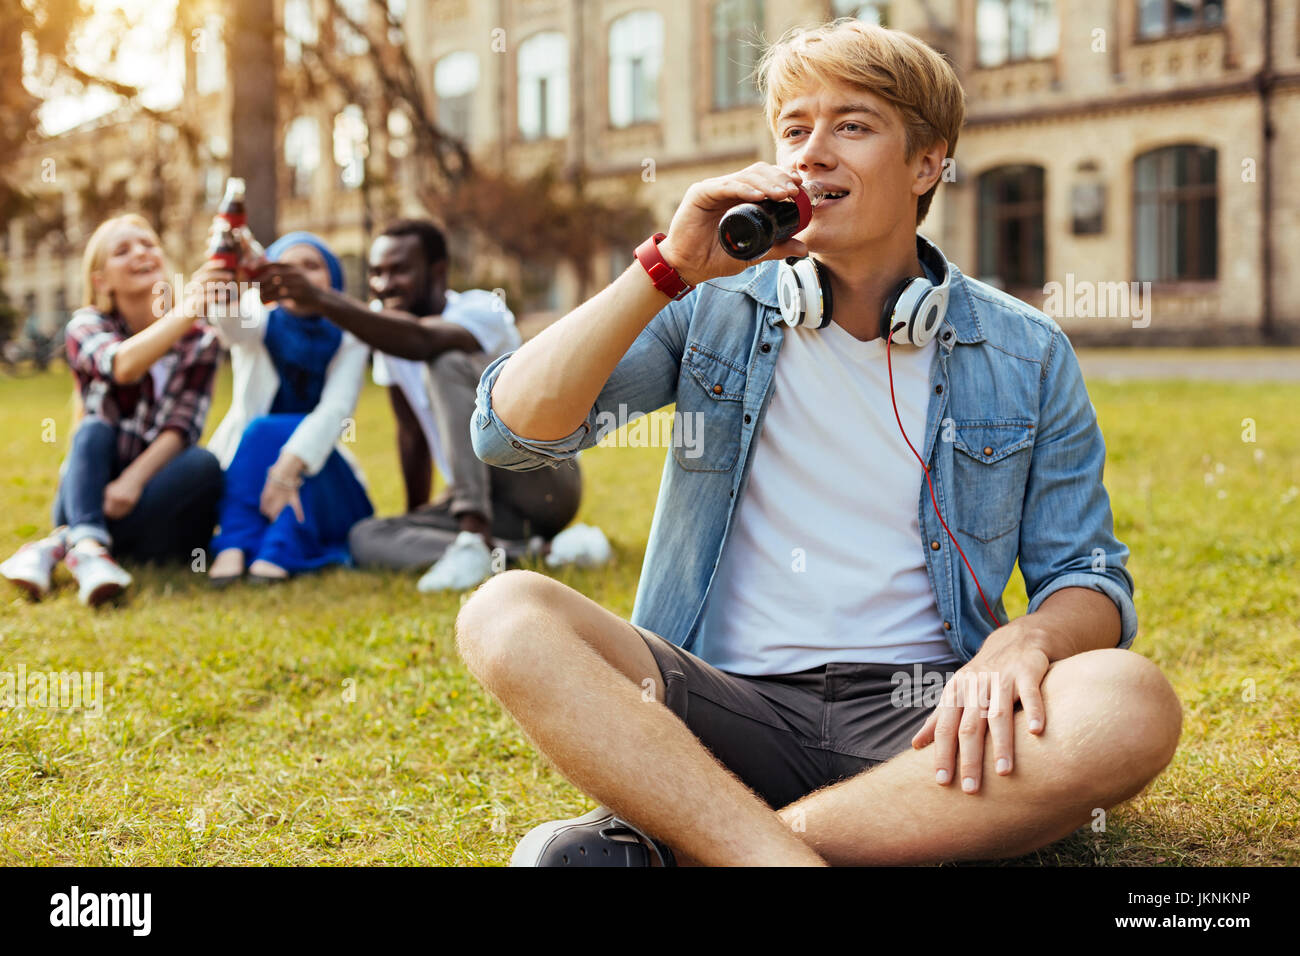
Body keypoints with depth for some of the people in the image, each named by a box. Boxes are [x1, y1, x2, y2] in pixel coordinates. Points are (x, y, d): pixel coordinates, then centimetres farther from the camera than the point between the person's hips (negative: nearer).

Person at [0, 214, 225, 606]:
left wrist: (134, 479, -30)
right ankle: (88, 548, -52)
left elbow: (182, 427, -11)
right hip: (87, 498, -1)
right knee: (94, 430, -28)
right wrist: (185, 311, -44)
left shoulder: (200, 341, 4)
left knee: (205, 464, -29)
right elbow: (122, 366, -27)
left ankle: (56, 546, -36)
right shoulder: (88, 325, -2)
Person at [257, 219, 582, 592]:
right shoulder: (388, 324, 5)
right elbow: (412, 433, 12)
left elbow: (419, 341, -40)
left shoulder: (483, 310, -16)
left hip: (546, 486, -7)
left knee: (447, 361, -28)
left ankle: (476, 539, -37)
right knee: (365, 537, -17)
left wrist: (320, 299, -50)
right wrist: (415, 516, 14)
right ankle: (522, 550, -22)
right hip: (477, 496, 7)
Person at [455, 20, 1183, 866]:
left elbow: (1091, 580, 8)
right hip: (728, 702, 0)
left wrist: (1023, 639, -16)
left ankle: (662, 840, -29)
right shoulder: (715, 307, 8)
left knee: (1135, 706, -31)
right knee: (506, 614, -25)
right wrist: (667, 270, -11)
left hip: (916, 714, 1)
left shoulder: (1027, 356, 8)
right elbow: (511, 431, -2)